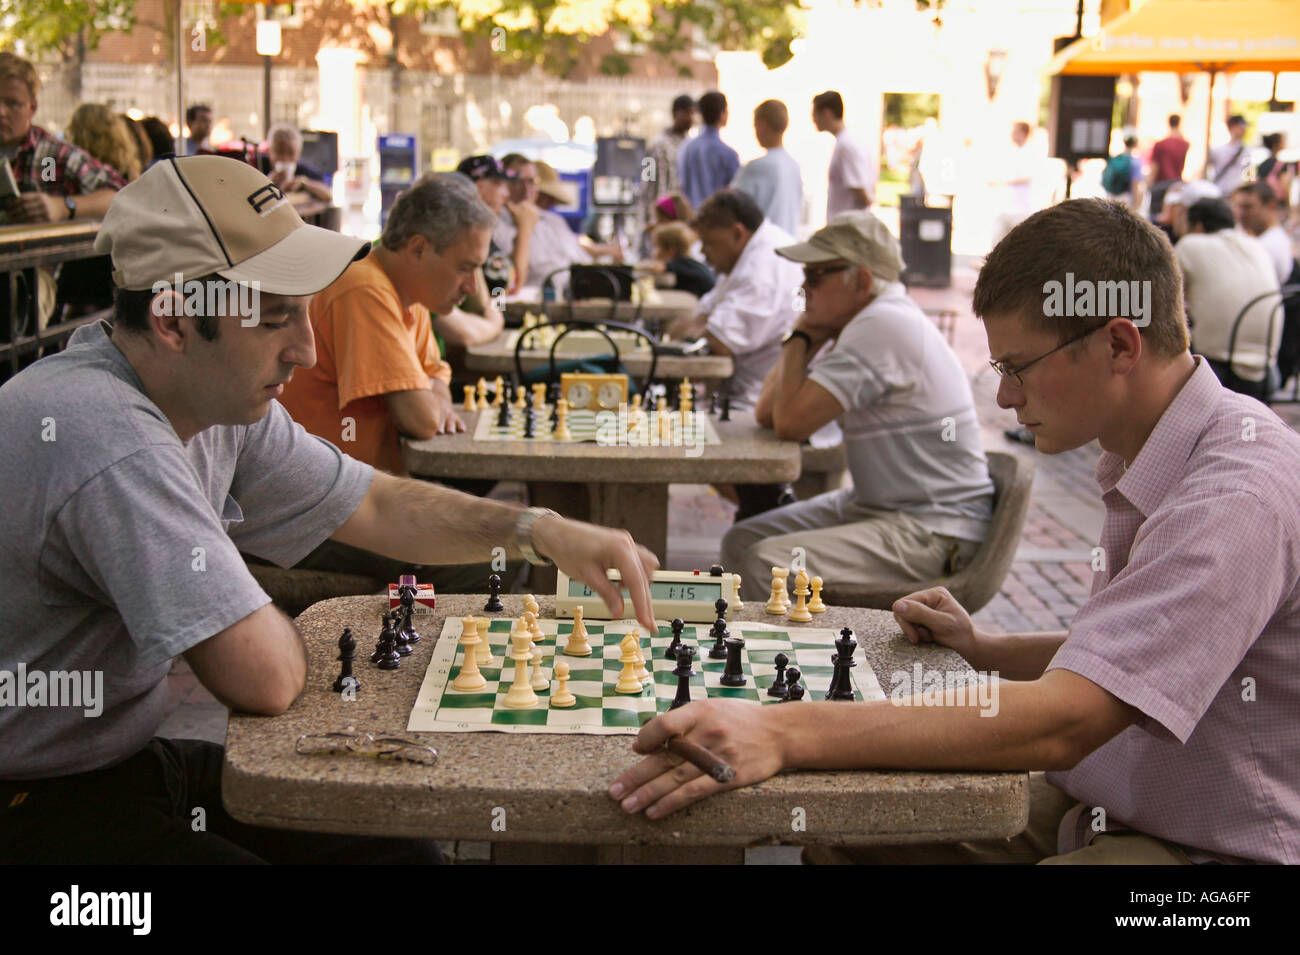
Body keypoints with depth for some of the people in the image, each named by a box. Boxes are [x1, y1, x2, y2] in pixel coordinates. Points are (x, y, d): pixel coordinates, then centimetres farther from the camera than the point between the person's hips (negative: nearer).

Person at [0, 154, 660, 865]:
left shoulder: (219, 399, 1)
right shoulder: (113, 442, -30)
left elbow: (375, 506, 11)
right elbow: (266, 680, -30)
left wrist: (542, 531, -2)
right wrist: (277, 629, -6)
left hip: (125, 756, 9)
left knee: (396, 845, 4)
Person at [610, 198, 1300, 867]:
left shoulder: (1241, 495, -25)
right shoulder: (1144, 468, 7)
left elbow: (1060, 723, -34)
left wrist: (787, 734, -39)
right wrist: (983, 650, 5)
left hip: (1216, 847, -9)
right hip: (1104, 810, 9)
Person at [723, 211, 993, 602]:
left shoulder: (884, 327, -21)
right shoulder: (859, 324, 10)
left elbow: (791, 422, -24)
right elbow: (767, 412, 10)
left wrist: (799, 339, -9)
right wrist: (808, 338, -1)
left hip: (933, 533, -10)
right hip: (870, 505, 10)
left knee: (765, 565, -23)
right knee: (741, 542, 6)